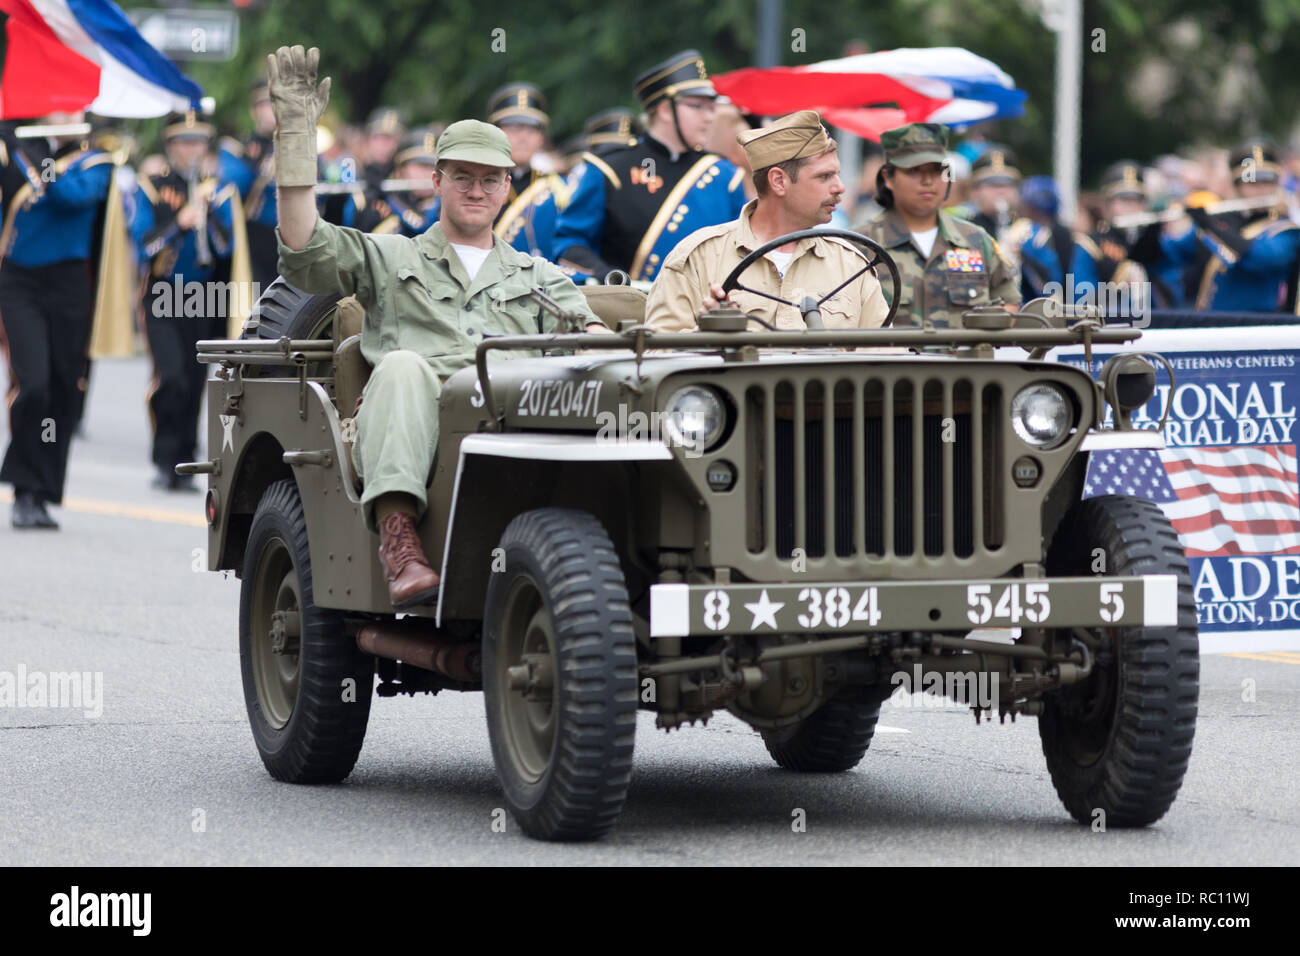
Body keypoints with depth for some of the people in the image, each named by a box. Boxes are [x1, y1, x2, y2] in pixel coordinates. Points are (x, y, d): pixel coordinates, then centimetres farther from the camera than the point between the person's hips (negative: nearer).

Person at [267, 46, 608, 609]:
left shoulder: (538, 278, 31)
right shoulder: (388, 259, 25)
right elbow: (303, 250, 9)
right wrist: (295, 132, 5)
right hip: (415, 425, -1)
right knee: (402, 366, -36)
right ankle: (397, 537, -47)